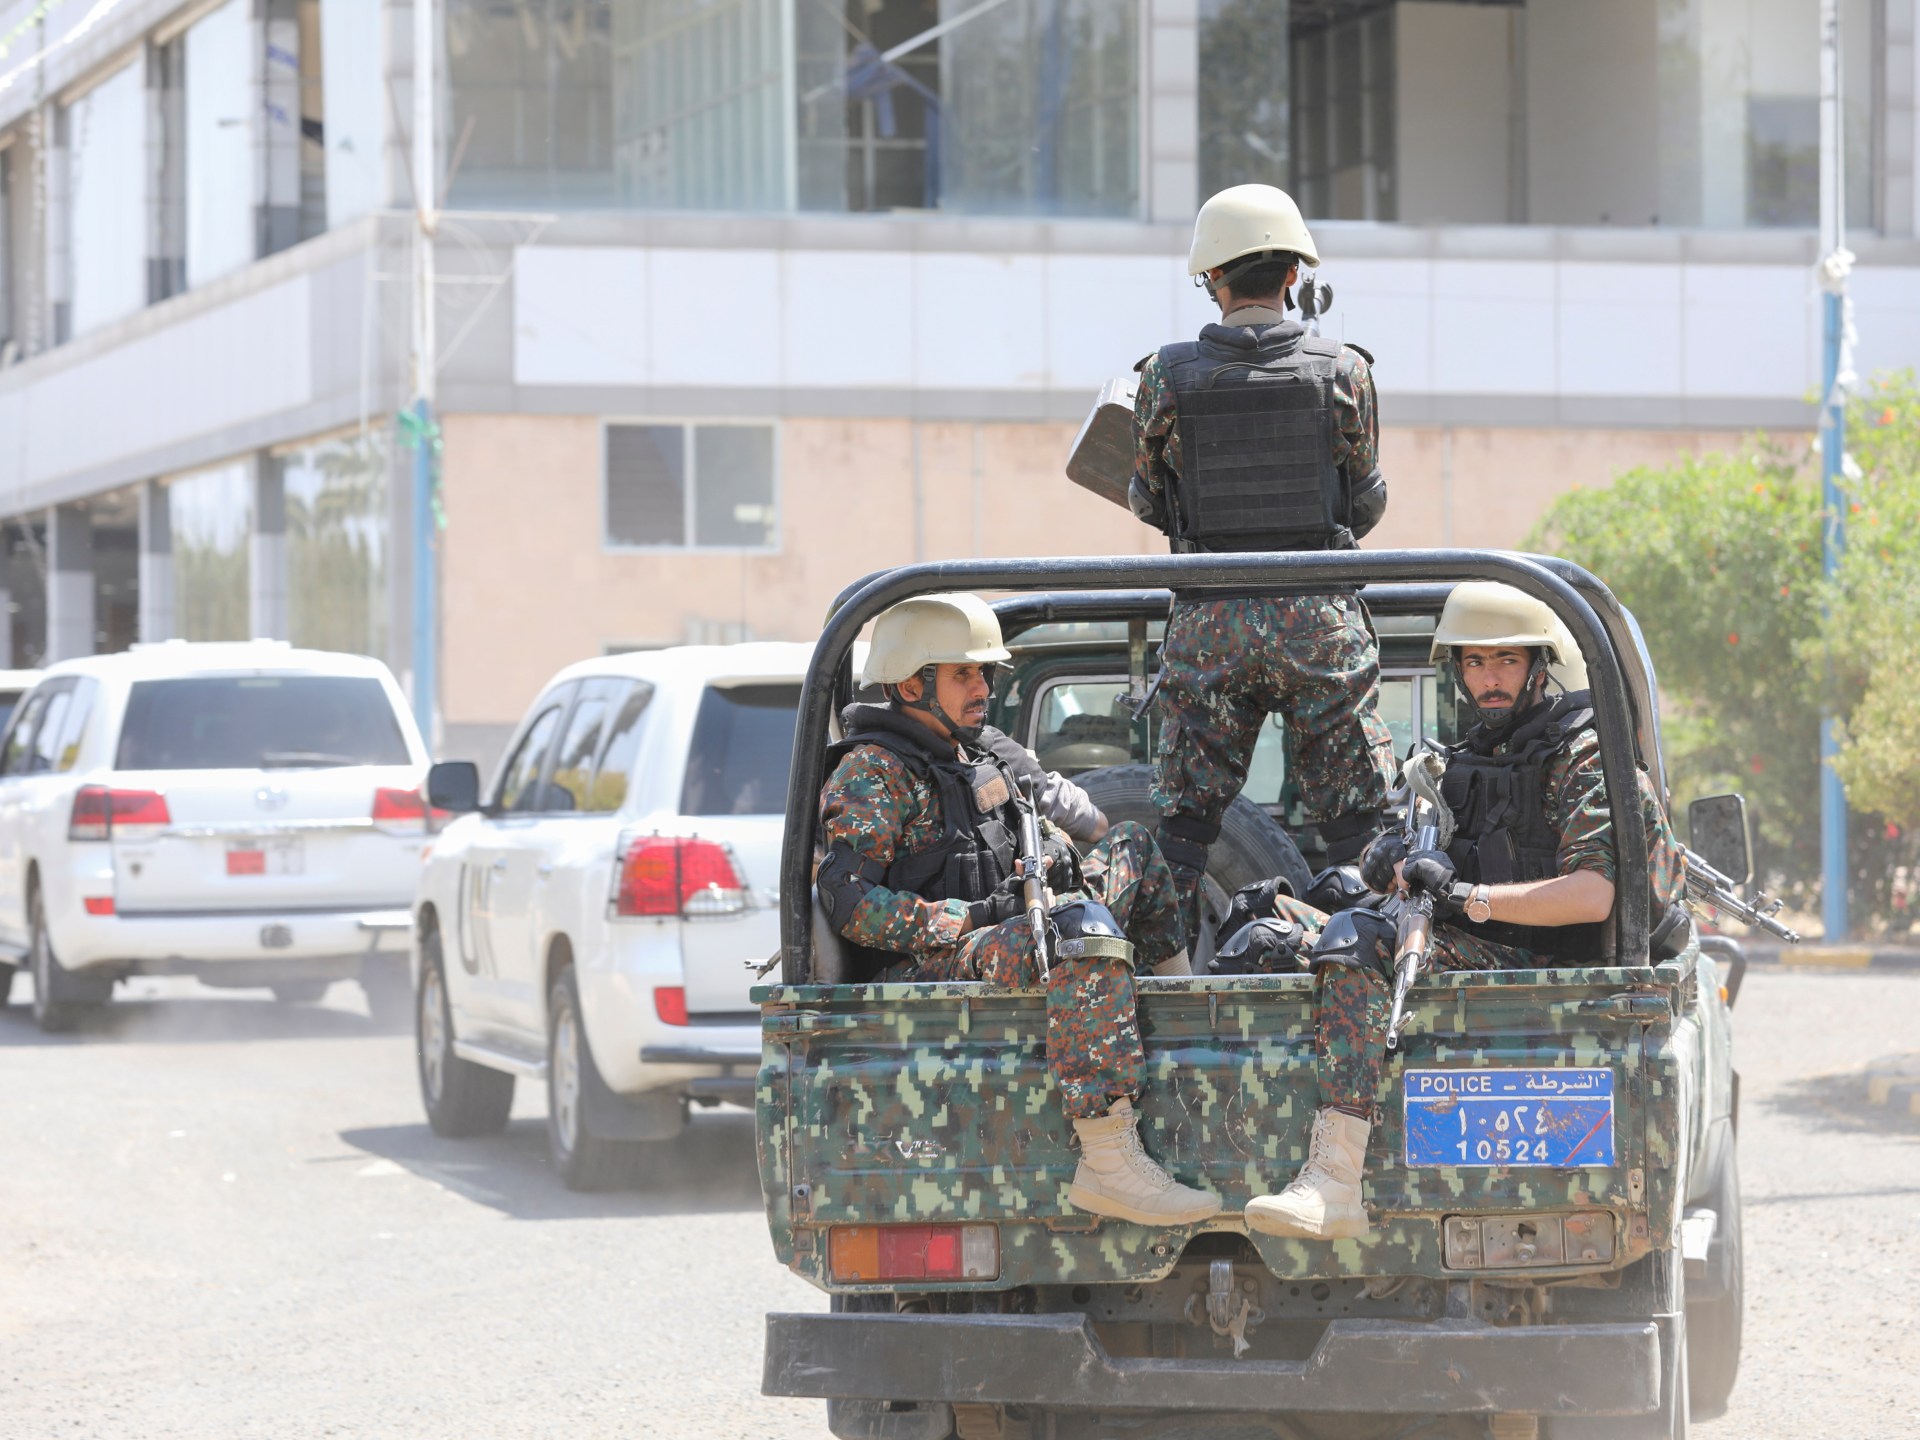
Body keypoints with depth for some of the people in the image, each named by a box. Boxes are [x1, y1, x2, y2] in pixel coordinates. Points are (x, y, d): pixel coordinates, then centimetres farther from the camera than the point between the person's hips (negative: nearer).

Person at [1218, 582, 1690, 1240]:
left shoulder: (1581, 754, -5)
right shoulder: (1476, 755, 20)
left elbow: (1591, 896, -18)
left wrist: (1469, 897, -24)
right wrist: (1389, 857, 0)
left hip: (1540, 963, -9)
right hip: (1473, 948, 9)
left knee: (1359, 939, -33)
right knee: (1267, 925, -1)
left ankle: (1334, 1187, -44)